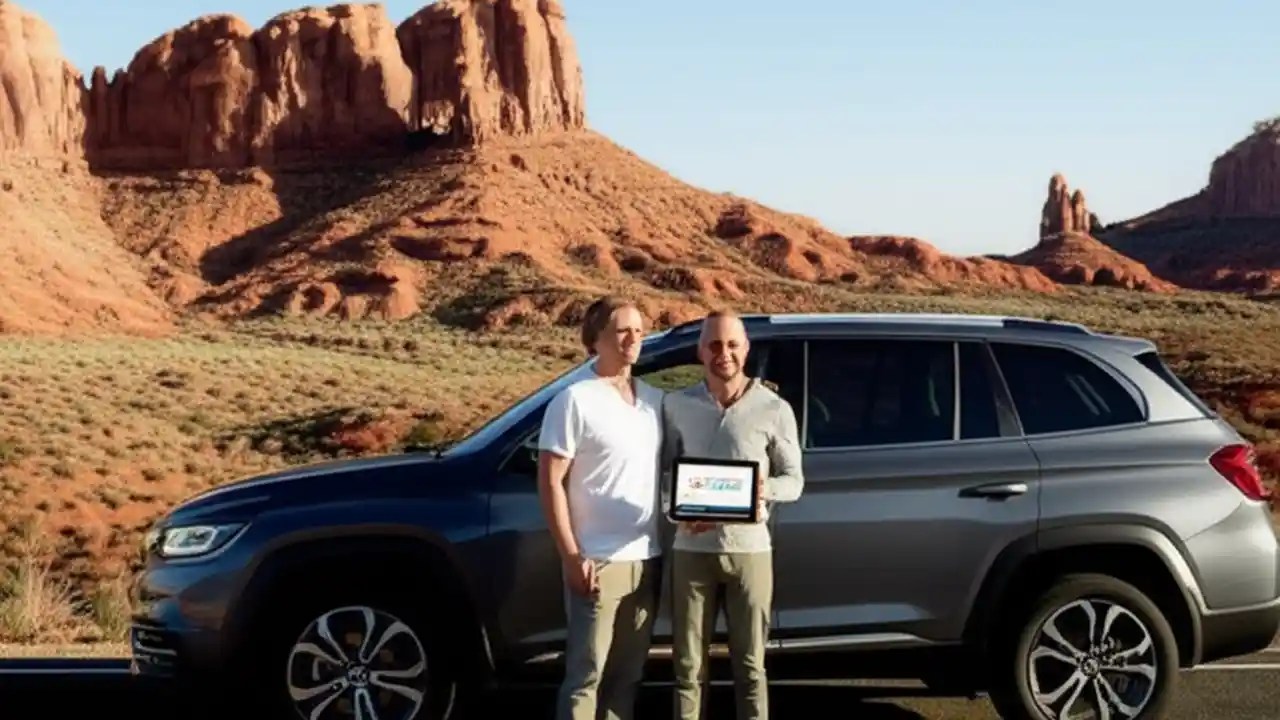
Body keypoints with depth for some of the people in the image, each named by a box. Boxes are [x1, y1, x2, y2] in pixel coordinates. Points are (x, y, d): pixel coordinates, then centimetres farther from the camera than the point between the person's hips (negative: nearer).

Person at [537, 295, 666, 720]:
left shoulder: (655, 400, 10)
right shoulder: (575, 400, -8)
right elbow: (550, 482, -10)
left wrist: (666, 545, 8)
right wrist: (572, 556, -15)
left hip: (647, 560, 6)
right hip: (597, 562, -6)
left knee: (627, 674, 11)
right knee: (587, 675, -3)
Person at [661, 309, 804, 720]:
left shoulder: (774, 410, -2)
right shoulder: (677, 406, 3)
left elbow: (794, 480, 3)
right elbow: (663, 471, 8)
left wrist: (765, 489, -20)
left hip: (749, 549, -1)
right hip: (692, 549, 1)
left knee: (749, 664, 7)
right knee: (689, 665, 7)